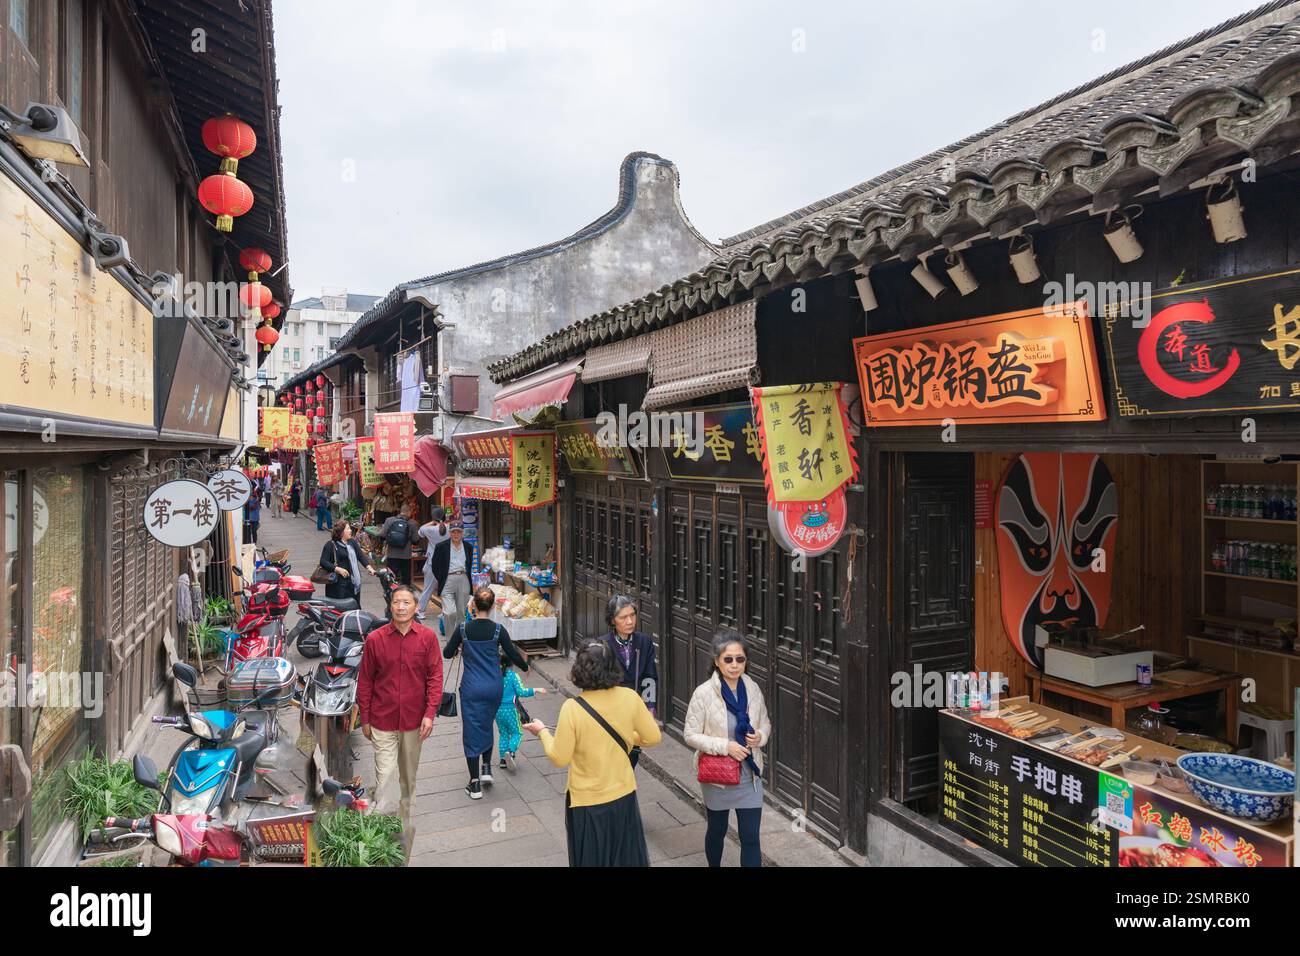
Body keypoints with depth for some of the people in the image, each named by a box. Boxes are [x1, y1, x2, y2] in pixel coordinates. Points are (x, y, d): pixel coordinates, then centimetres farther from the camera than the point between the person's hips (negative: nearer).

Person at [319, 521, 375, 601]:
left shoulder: (352, 542, 13)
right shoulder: (330, 545, -5)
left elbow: (361, 555, 11)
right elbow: (323, 562, -10)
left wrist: (369, 567, -4)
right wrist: (338, 569, -20)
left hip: (354, 582, 6)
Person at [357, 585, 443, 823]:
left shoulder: (428, 637, -6)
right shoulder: (374, 639, -7)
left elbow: (435, 676, -4)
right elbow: (365, 680, 0)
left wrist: (430, 714, -12)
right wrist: (365, 719, 2)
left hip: (414, 719, 2)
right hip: (382, 720, -1)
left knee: (409, 774, 16)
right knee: (384, 774, -3)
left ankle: (406, 819, 36)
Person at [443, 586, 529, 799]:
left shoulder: (463, 630, -8)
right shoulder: (498, 630, -8)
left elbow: (447, 654, 4)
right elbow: (513, 654, 1)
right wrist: (525, 664, 22)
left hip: (471, 688, -1)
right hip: (494, 687, 2)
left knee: (472, 732, 7)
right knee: (487, 725, 25)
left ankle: (475, 785, 10)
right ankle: (486, 768, 21)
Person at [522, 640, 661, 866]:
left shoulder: (572, 708, -23)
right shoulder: (630, 698, -14)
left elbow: (559, 758, -14)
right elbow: (653, 737, -4)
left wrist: (541, 731, 2)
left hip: (587, 801, -3)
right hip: (624, 796, 3)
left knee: (592, 859, 19)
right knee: (628, 856, 23)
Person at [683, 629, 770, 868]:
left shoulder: (753, 688, -6)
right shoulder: (704, 693, -18)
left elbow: (765, 723, 8)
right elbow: (690, 734, -14)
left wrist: (760, 736, -14)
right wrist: (725, 746, -23)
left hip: (750, 776, 2)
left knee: (751, 837, 3)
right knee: (717, 830, 20)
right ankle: (714, 865, 48)